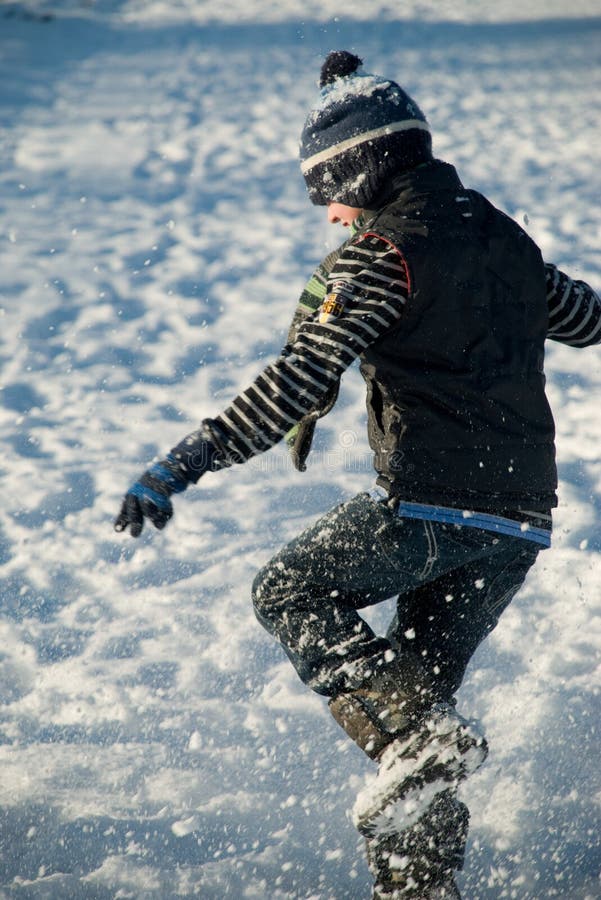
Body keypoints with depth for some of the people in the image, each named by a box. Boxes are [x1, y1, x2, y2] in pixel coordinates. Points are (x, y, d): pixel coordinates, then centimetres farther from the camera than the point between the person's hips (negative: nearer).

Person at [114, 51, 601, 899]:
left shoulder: (382, 256, -8)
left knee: (289, 591, 11)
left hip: (429, 501, -8)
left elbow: (299, 381, -17)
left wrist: (181, 465, -19)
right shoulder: (504, 235, 14)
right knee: (418, 684, 17)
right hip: (523, 519, 8)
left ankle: (417, 746, -8)